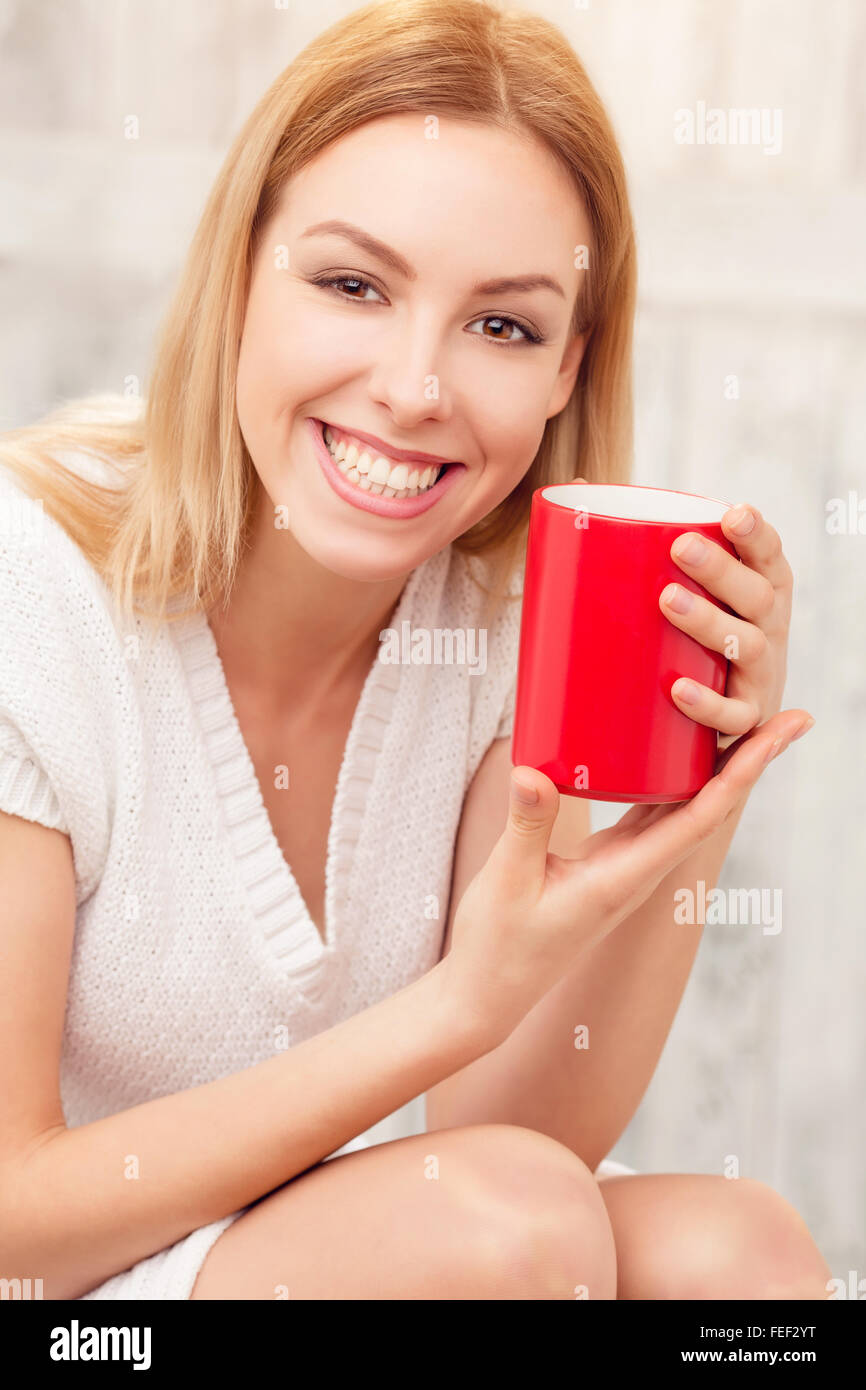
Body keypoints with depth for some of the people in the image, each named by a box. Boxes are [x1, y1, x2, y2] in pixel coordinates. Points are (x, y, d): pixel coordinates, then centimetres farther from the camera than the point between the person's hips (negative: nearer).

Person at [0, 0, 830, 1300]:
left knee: (737, 1243, -19)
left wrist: (688, 833, -24)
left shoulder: (507, 609, -7)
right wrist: (465, 1002, -29)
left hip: (334, 1245, 5)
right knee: (502, 1216, -29)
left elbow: (513, 1138, -9)